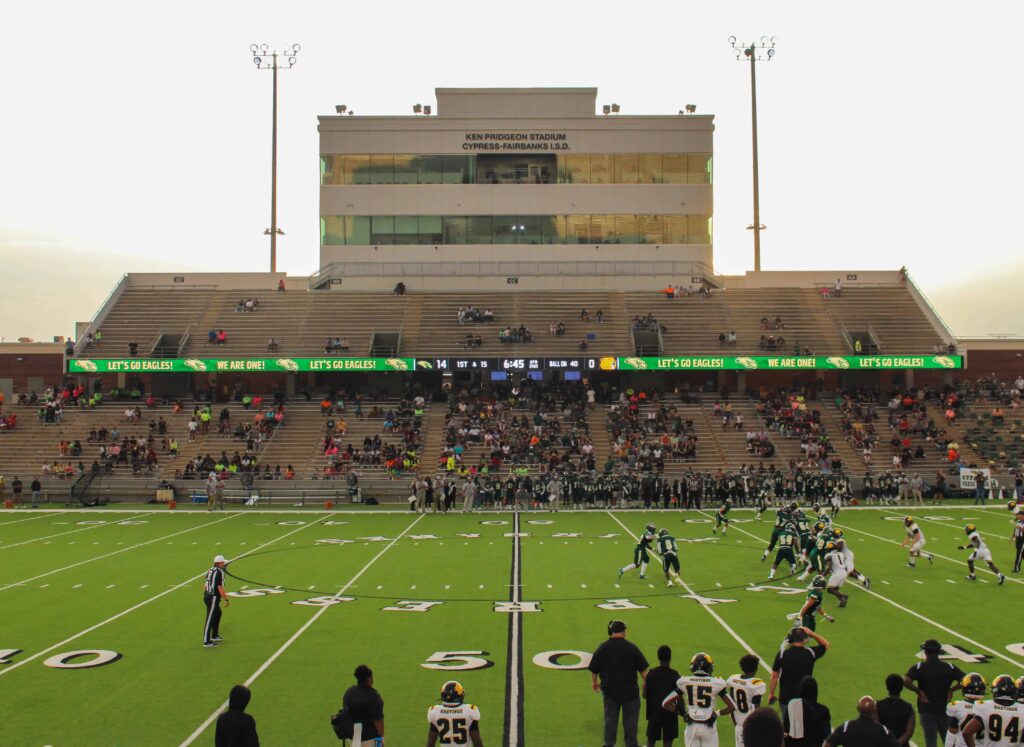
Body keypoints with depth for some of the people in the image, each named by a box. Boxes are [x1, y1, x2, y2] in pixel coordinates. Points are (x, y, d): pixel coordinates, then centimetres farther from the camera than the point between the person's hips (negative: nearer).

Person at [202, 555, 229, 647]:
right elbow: (220, 588, -19)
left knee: (218, 614, 25)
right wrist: (226, 599, -12)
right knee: (210, 619, -6)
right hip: (213, 598, -9)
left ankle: (215, 636, 33)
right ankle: (206, 641, -3)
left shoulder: (210, 571, 11)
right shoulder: (220, 572, -15)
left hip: (207, 596, 9)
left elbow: (204, 585, 17)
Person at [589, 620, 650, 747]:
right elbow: (643, 669, -4)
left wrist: (594, 682, 21)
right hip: (629, 690, -2)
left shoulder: (602, 648, -4)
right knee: (630, 720, 10)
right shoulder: (632, 647, -9)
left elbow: (593, 669, 4)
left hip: (609, 690, 2)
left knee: (610, 719, 12)